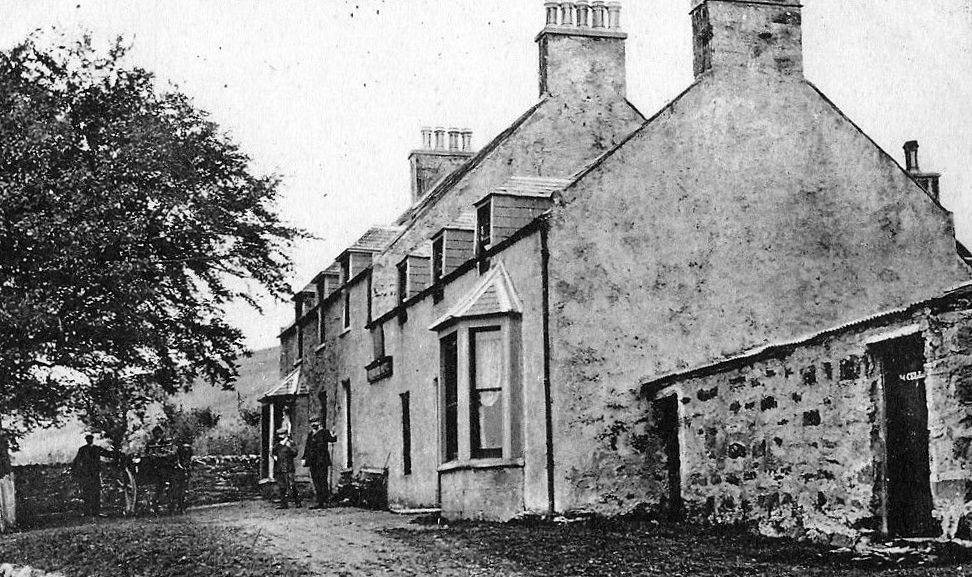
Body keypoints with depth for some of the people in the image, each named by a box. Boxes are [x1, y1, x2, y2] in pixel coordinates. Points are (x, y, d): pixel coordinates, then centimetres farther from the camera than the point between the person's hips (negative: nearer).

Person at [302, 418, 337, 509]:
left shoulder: (324, 432, 0)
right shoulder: (310, 434, 18)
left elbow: (332, 439, -16)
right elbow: (307, 447, 22)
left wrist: (333, 436, -38)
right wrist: (304, 458, 15)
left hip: (322, 460, -7)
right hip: (313, 462, 7)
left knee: (322, 480, -9)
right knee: (316, 481, 7)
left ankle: (324, 502, -8)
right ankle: (320, 502, 11)